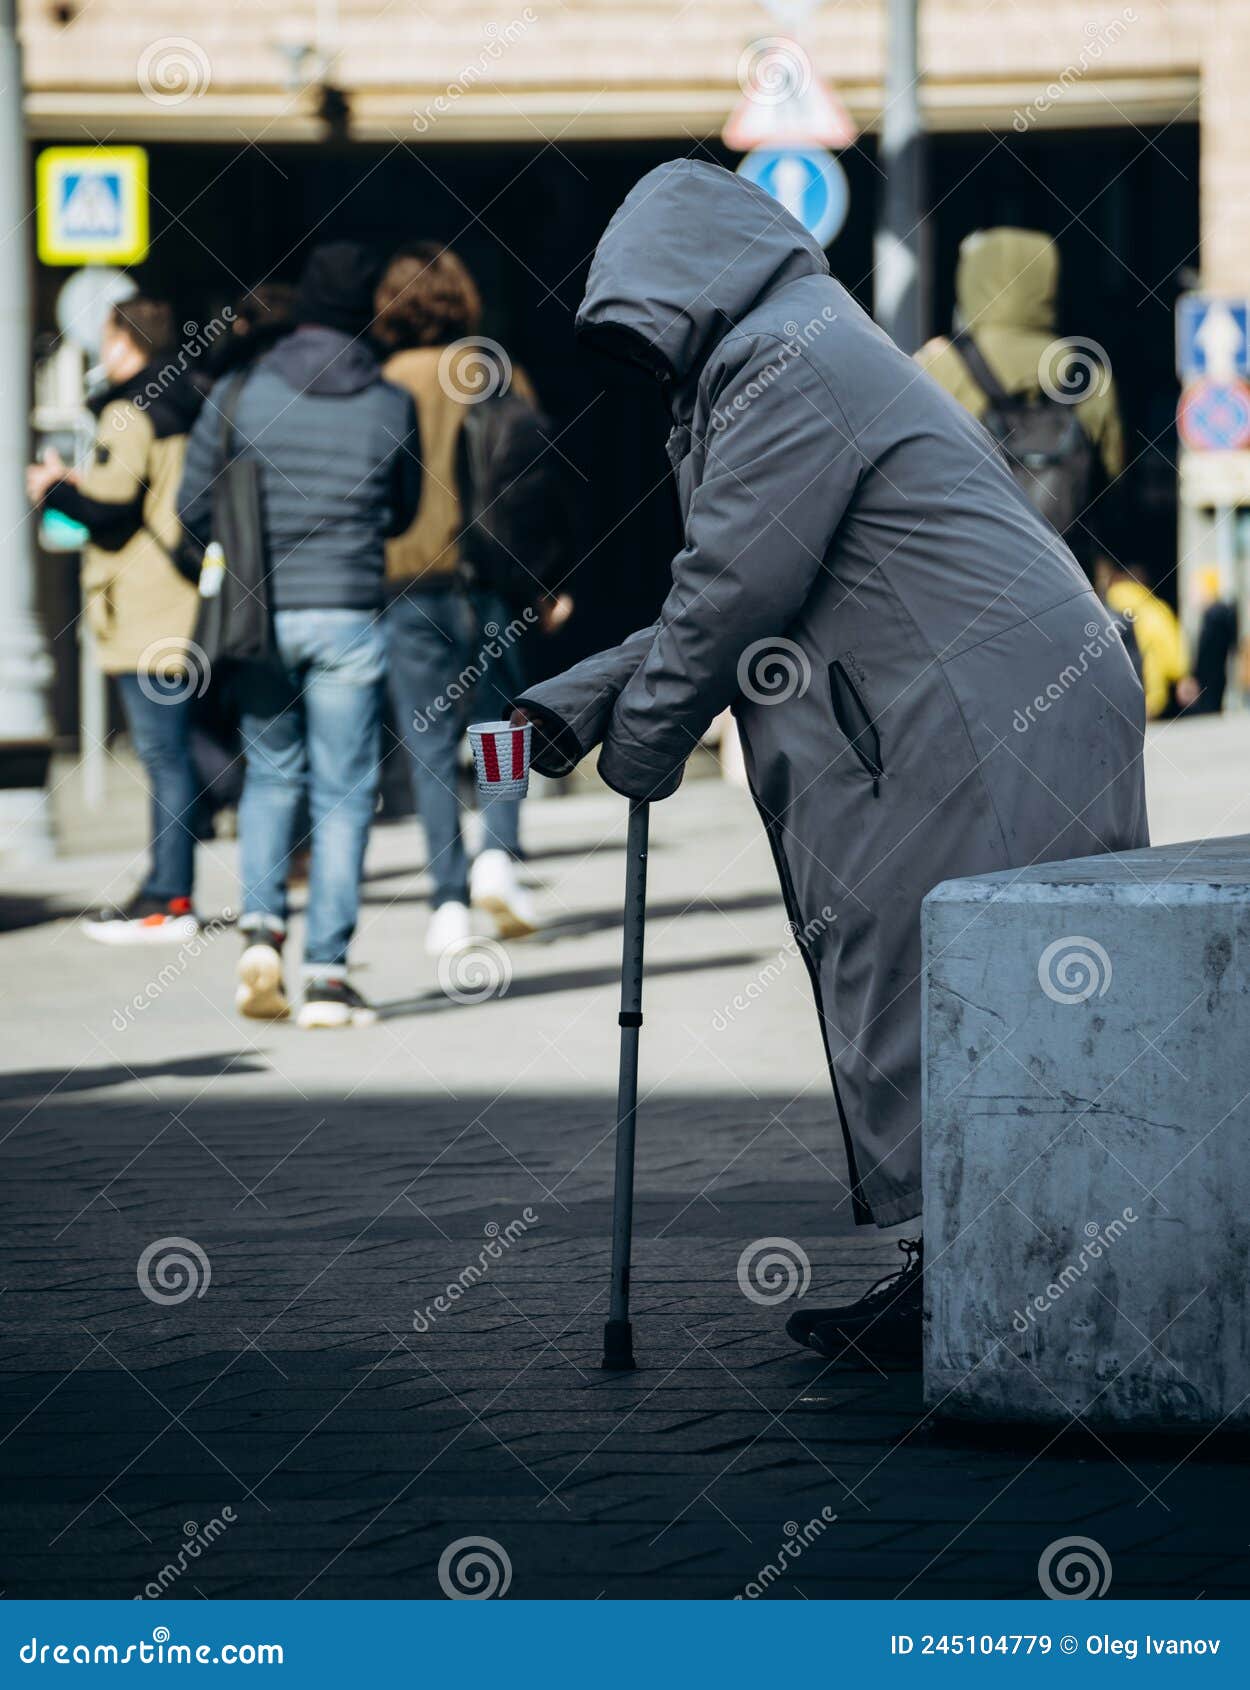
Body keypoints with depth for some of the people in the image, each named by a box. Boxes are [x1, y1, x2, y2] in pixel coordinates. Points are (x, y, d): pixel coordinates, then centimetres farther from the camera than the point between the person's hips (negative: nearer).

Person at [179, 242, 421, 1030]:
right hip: (348, 614, -1)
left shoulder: (239, 395, -2)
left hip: (260, 614, 1)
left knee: (270, 773, 18)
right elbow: (404, 512, 12)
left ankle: (261, 925, -2)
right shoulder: (391, 406, -1)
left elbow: (195, 506, 2)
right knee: (343, 791, 4)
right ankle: (327, 972, 2)